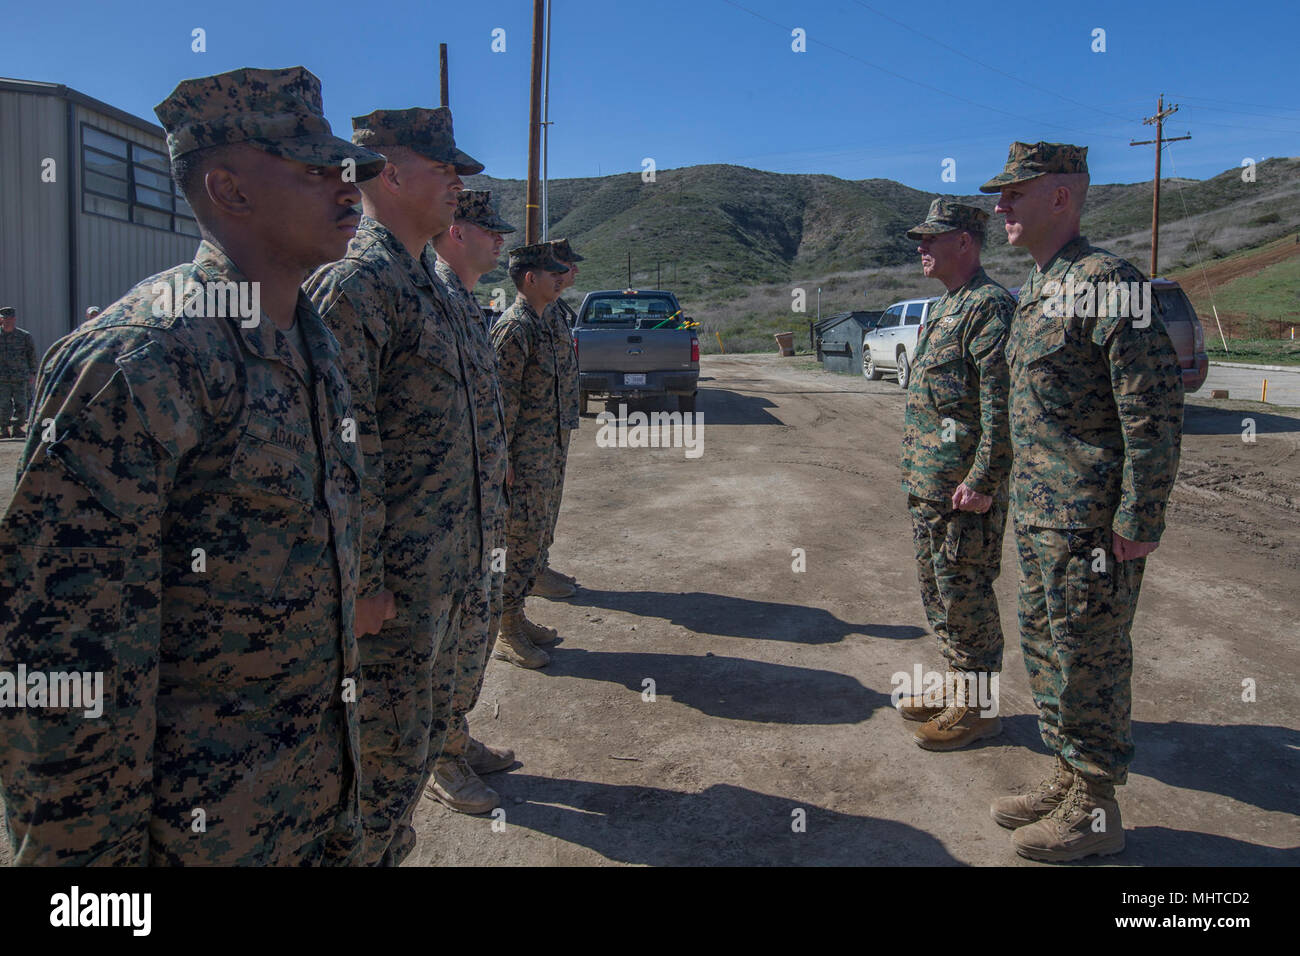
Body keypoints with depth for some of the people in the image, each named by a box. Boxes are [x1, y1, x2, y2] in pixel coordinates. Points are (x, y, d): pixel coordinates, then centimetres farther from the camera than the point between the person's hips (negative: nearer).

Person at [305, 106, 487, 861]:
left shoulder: (426, 284, 15)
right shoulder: (353, 283, -16)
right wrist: (363, 588, -20)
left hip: (443, 578, 9)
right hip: (394, 583, -9)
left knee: (421, 742, 21)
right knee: (385, 761, 4)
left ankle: (390, 852, 39)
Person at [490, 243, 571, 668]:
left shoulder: (538, 324, 14)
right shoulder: (514, 326, -17)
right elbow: (503, 399, -20)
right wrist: (503, 462, -21)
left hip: (541, 456, 10)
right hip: (522, 460, -10)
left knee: (532, 538, 16)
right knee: (519, 541, -2)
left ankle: (517, 617, 28)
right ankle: (505, 635, 10)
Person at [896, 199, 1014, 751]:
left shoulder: (989, 306, -14)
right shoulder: (944, 308, 17)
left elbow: (1001, 408, -21)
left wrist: (981, 483, -23)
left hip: (963, 488, -10)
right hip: (927, 485, 10)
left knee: (965, 598, 0)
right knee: (937, 593, 18)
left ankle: (978, 706, 14)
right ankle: (957, 688, 32)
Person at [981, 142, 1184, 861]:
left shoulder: (1107, 283, -16)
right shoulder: (1034, 291, 13)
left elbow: (1155, 411, -19)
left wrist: (1138, 523, -19)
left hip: (1091, 523, -9)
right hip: (1037, 515, 9)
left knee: (1088, 661, 2)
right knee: (1045, 649, 18)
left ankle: (1095, 813, 19)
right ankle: (1067, 779, 34)